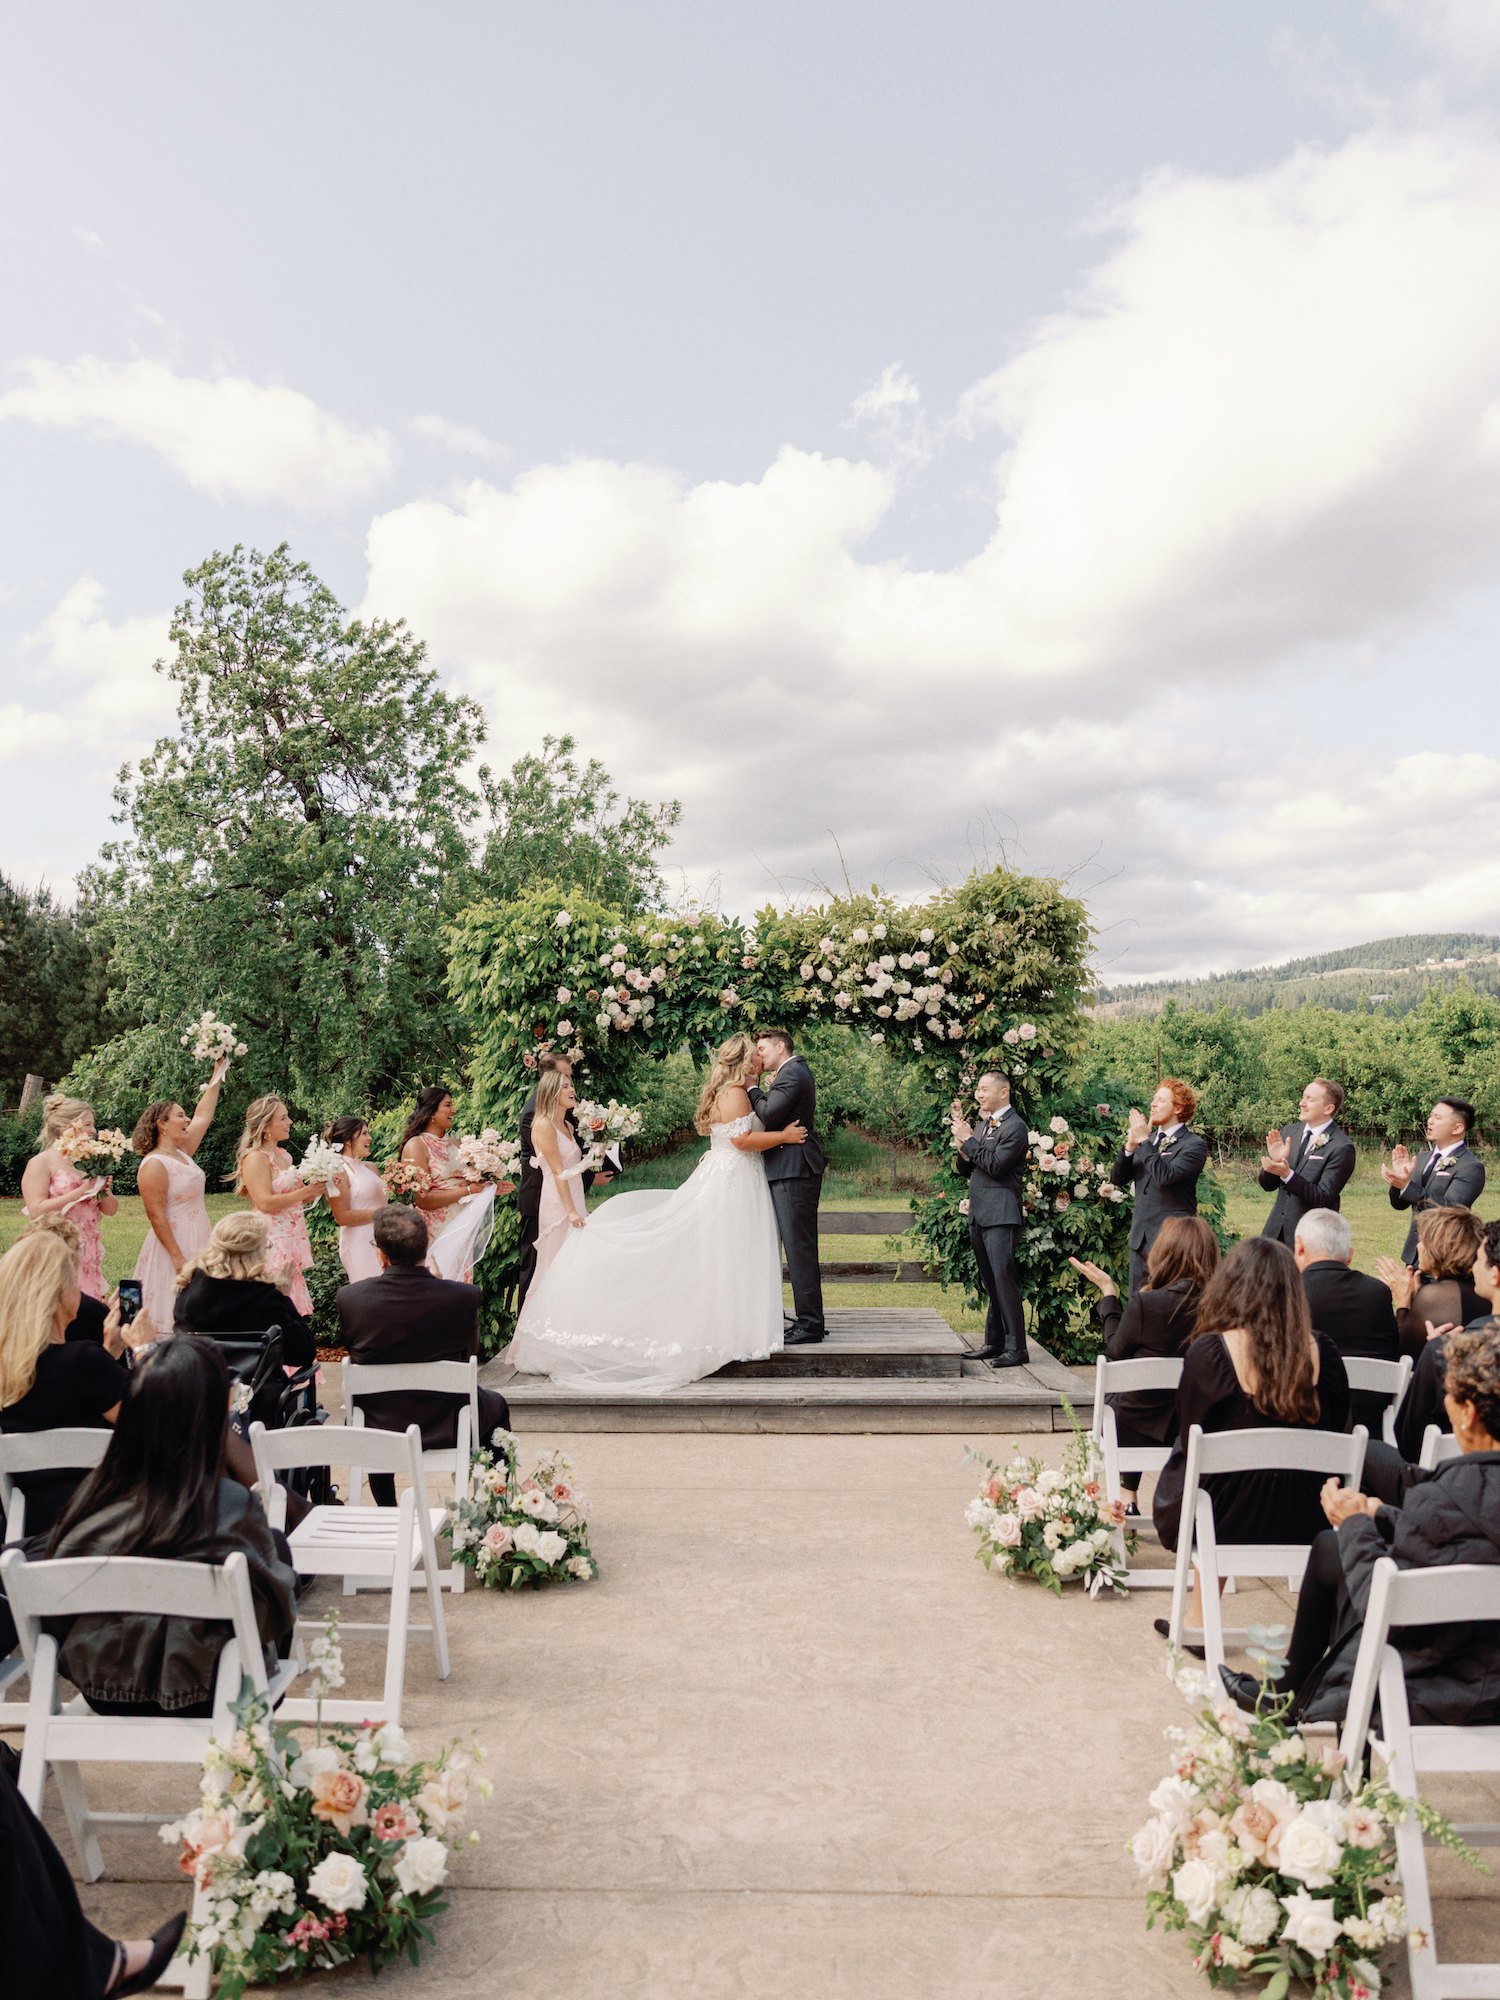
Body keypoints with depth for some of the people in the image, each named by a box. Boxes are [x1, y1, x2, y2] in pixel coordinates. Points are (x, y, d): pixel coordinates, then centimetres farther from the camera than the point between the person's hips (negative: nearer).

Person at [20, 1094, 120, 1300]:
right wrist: (81, 1192, -17)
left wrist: (104, 1191, -5)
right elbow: (37, 1211, -16)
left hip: (88, 1256, 6)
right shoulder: (41, 1163, -4)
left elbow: (111, 1209, 16)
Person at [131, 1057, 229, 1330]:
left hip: (199, 1243, 9)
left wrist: (218, 1073, 24)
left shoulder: (182, 1153, 11)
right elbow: (156, 1216, -18)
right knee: (175, 1320, -7)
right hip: (175, 1244, -9)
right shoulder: (154, 1165, -14)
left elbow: (203, 1115, 22)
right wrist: (178, 1257, -21)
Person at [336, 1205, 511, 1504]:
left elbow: (353, 1352, 1)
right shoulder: (464, 1297, -21)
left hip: (377, 1430, 2)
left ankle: (386, 1511, 46)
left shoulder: (350, 1298, -18)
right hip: (444, 1429, -1)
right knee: (496, 1405, 30)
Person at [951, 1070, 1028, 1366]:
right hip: (978, 1214, 9)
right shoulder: (982, 1125, 19)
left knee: (1003, 1278, -11)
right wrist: (961, 1142, 1)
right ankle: (994, 1342, 20)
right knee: (989, 1282, 13)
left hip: (1001, 1215, -9)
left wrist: (968, 1140, -13)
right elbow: (966, 1169, 17)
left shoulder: (1015, 1126, -8)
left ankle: (1015, 1348, -7)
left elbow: (996, 1165, -19)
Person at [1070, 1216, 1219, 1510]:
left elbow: (1116, 1349, -5)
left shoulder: (1145, 1303, -23)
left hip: (1140, 1425, -3)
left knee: (1116, 1404, 31)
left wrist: (1108, 1292, 4)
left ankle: (1128, 1501, 30)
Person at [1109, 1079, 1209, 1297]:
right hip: (1140, 1237, 7)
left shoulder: (1194, 1145, -7)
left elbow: (1165, 1176, -23)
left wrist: (1145, 1142, -17)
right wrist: (1130, 1146, -6)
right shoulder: (1147, 1139, 15)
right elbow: (1117, 1179, 9)